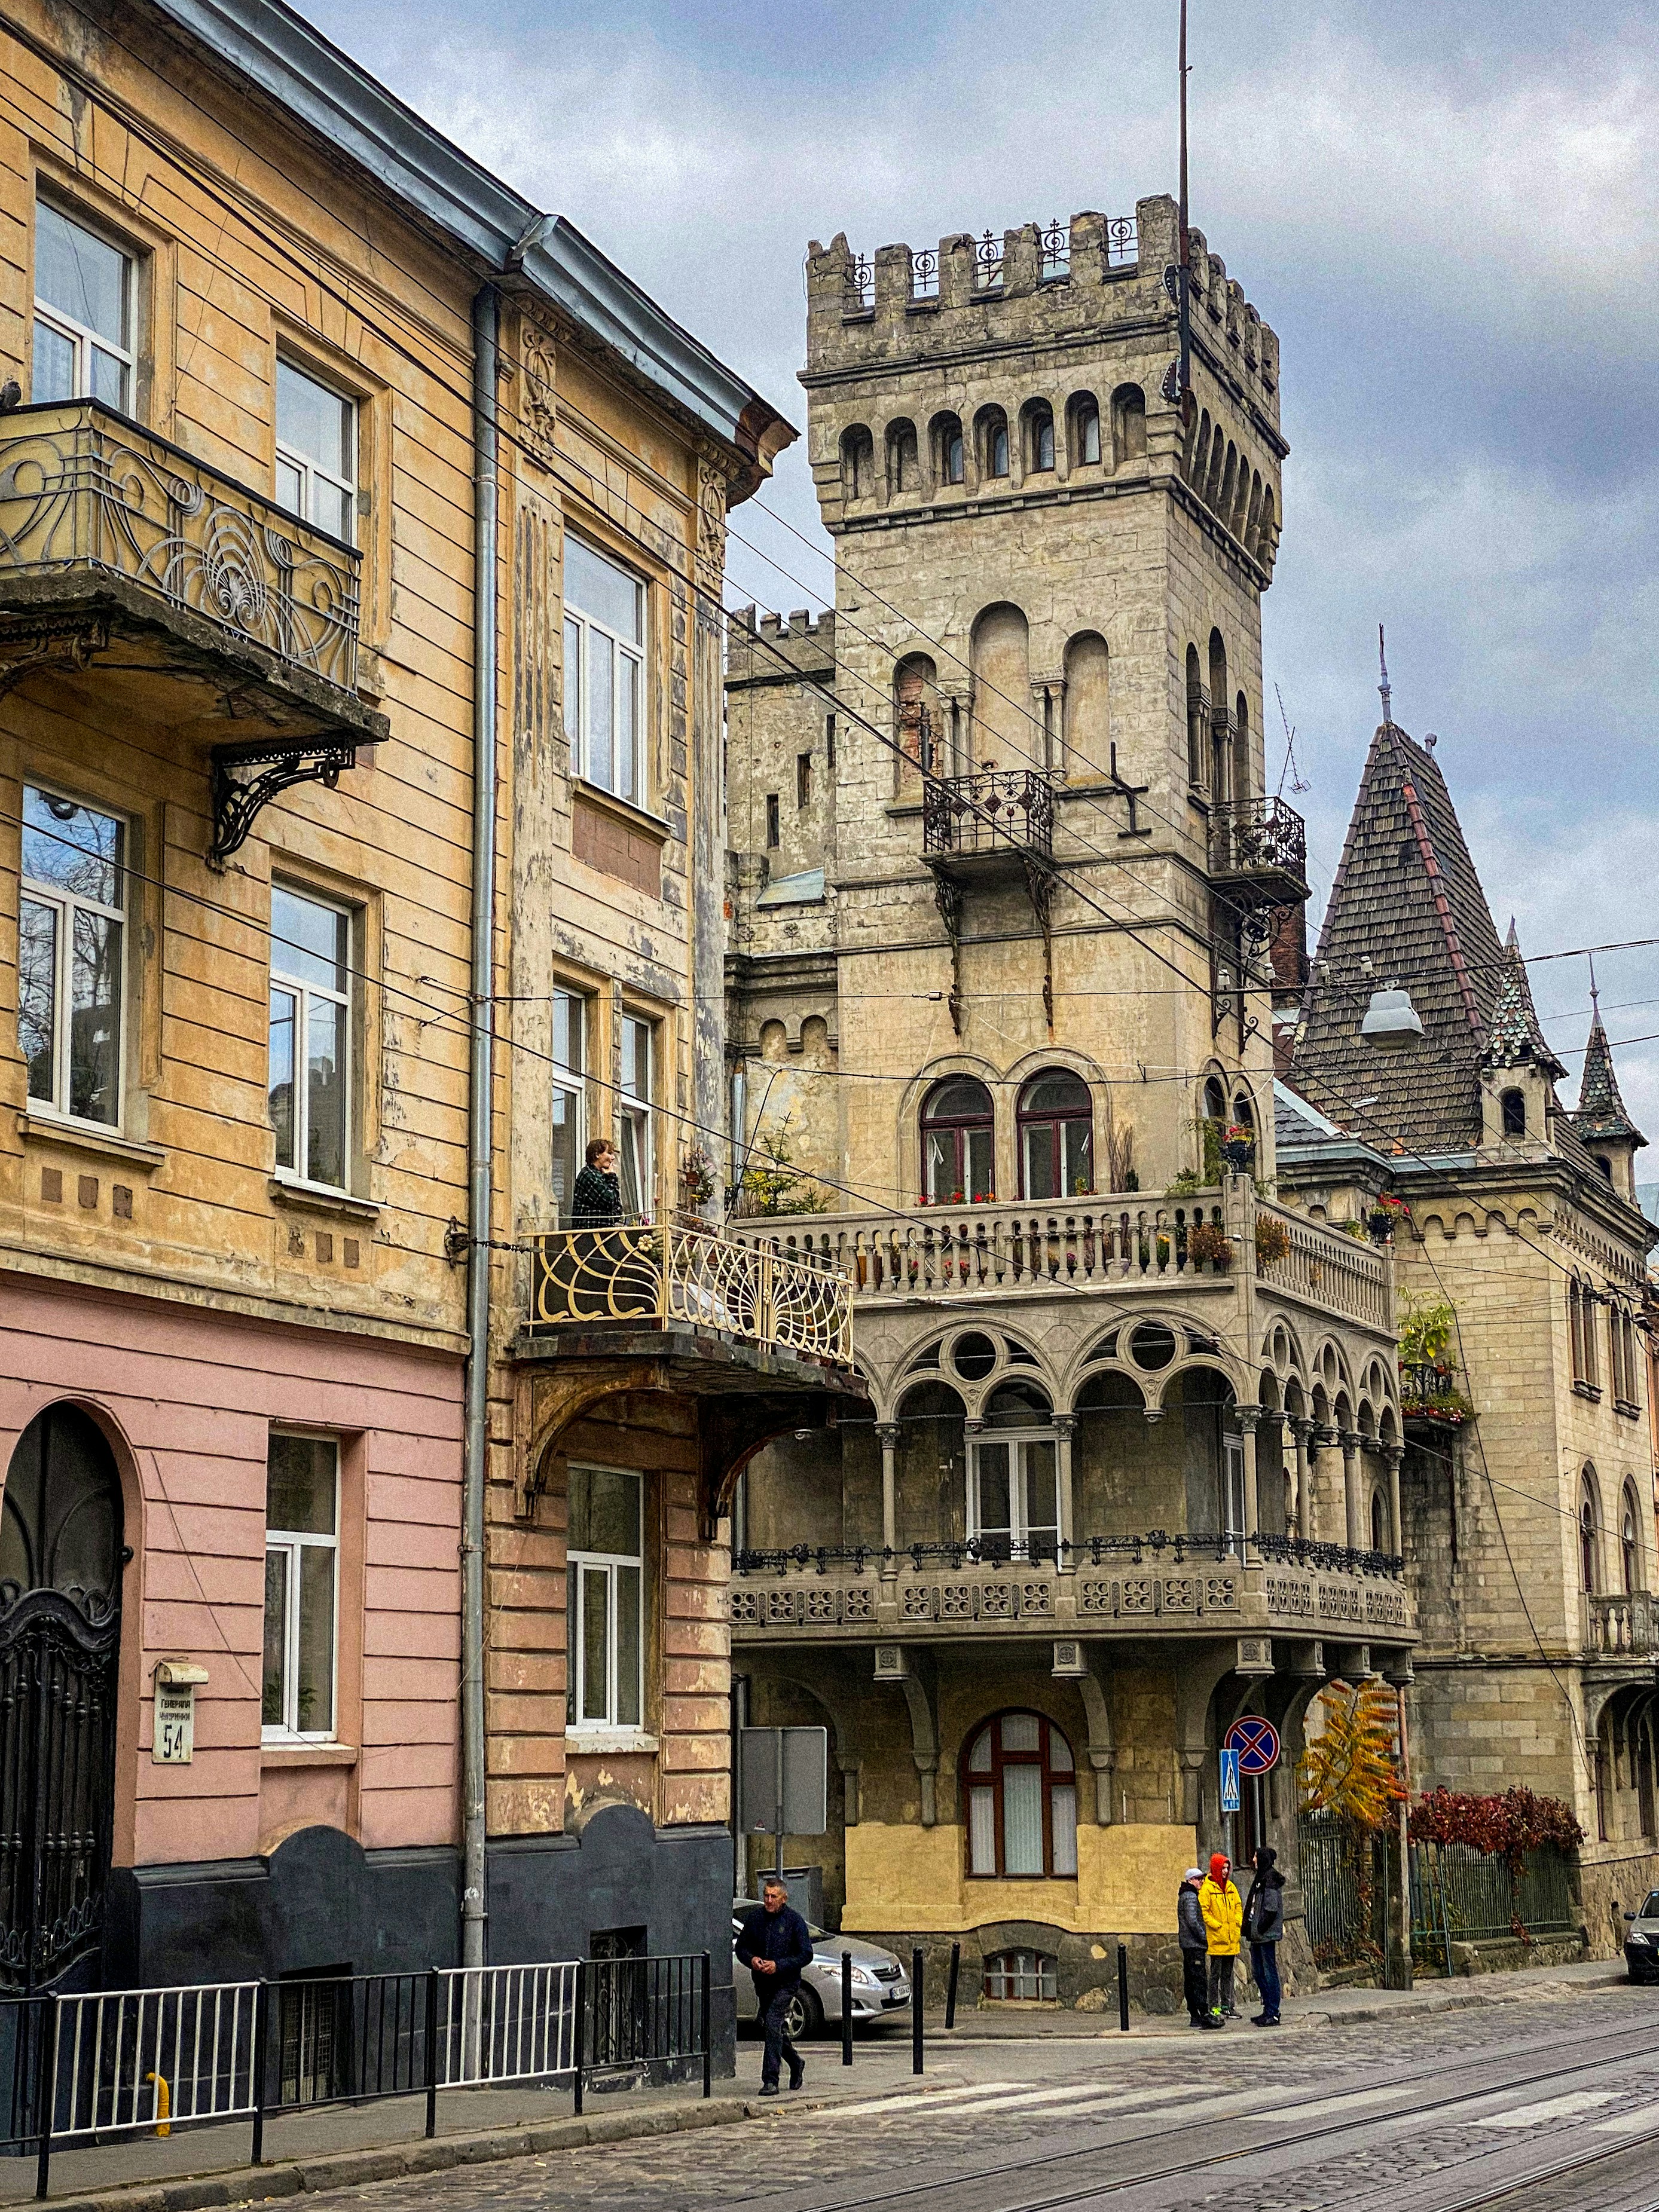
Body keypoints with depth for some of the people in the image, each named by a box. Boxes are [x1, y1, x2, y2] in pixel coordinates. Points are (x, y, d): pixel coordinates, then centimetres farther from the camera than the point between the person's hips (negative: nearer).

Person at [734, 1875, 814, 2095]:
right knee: (776, 2030, 15)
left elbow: (806, 1955, -9)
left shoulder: (794, 1920, -8)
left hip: (786, 1982, -5)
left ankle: (770, 2081, -19)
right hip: (762, 1983, 5)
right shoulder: (754, 1917, 3)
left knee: (772, 2023, -20)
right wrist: (751, 1959, -11)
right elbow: (741, 1947, 11)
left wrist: (778, 1966, -20)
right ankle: (796, 2064, 41)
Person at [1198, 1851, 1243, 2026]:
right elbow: (1204, 1911, -11)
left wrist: (1237, 1925, 4)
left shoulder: (1230, 1887, 13)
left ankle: (1226, 2006, 17)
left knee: (1227, 1974, 11)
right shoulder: (1207, 1888, -7)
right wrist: (1218, 1926, -15)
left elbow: (1239, 1907, 18)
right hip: (1216, 1939, -6)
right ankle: (1214, 2009, -4)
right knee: (1216, 1974, -5)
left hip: (1231, 1939, 6)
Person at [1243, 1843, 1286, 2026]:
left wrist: (1260, 1928, -17)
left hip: (1267, 1935, -11)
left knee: (1269, 1971, -6)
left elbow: (1271, 1908, -19)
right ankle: (1268, 2009, 21)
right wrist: (1250, 1928, 15)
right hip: (1258, 1935, 11)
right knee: (1258, 1972, 14)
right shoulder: (1262, 1878, 17)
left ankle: (1272, 2014, -3)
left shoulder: (1271, 1878, -13)